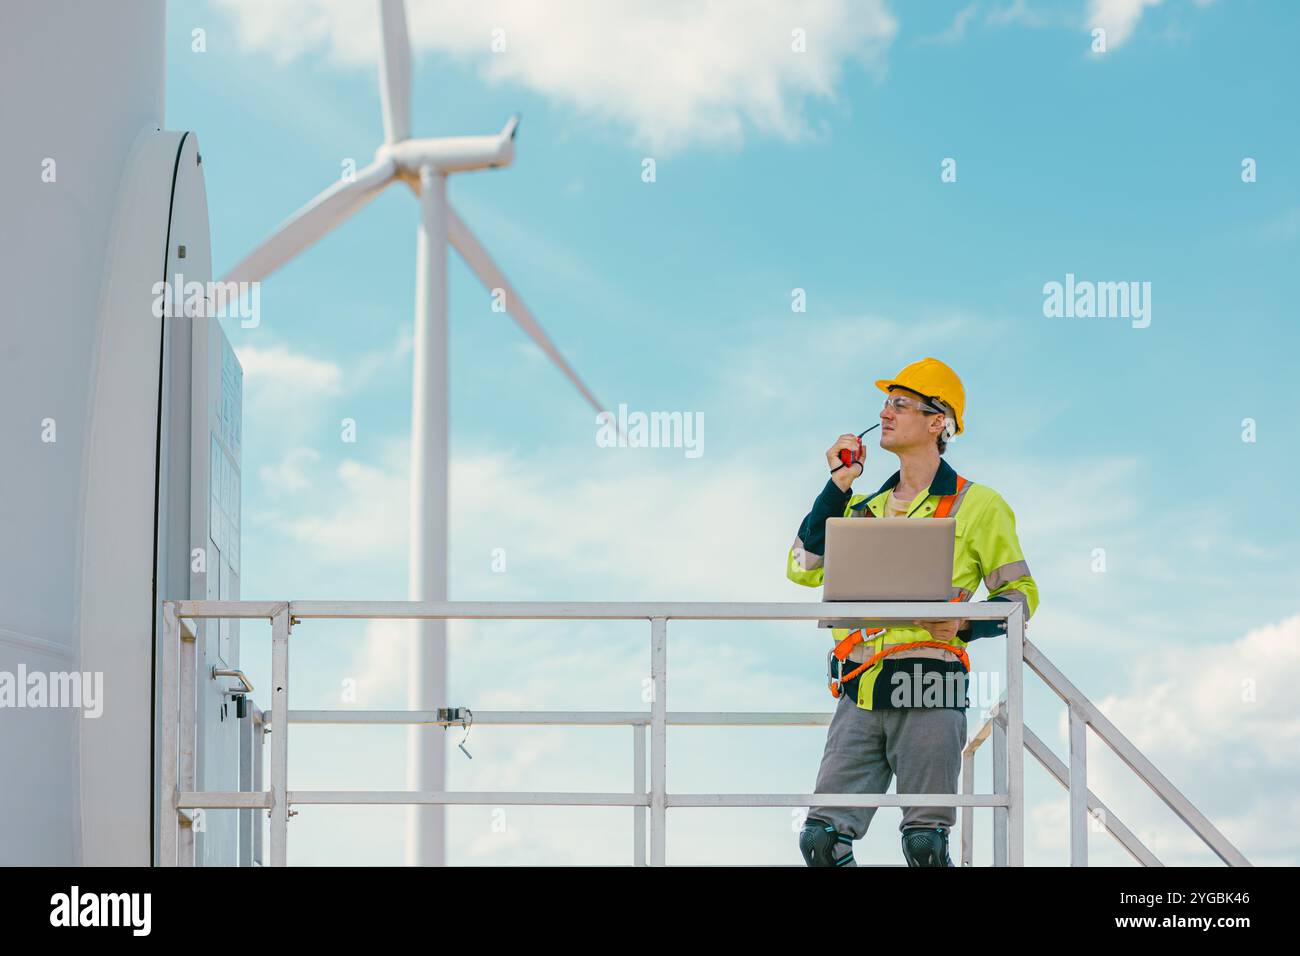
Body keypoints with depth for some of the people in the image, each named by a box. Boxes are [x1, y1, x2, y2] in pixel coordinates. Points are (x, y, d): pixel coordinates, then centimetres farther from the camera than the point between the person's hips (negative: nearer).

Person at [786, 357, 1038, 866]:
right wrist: (838, 486, 6)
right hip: (860, 696, 4)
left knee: (925, 845, -3)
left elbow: (1020, 594, 8)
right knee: (821, 838, -3)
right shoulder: (866, 507, 19)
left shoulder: (978, 506, 5)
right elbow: (804, 568, 9)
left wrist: (965, 624, -12)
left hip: (928, 695, -4)